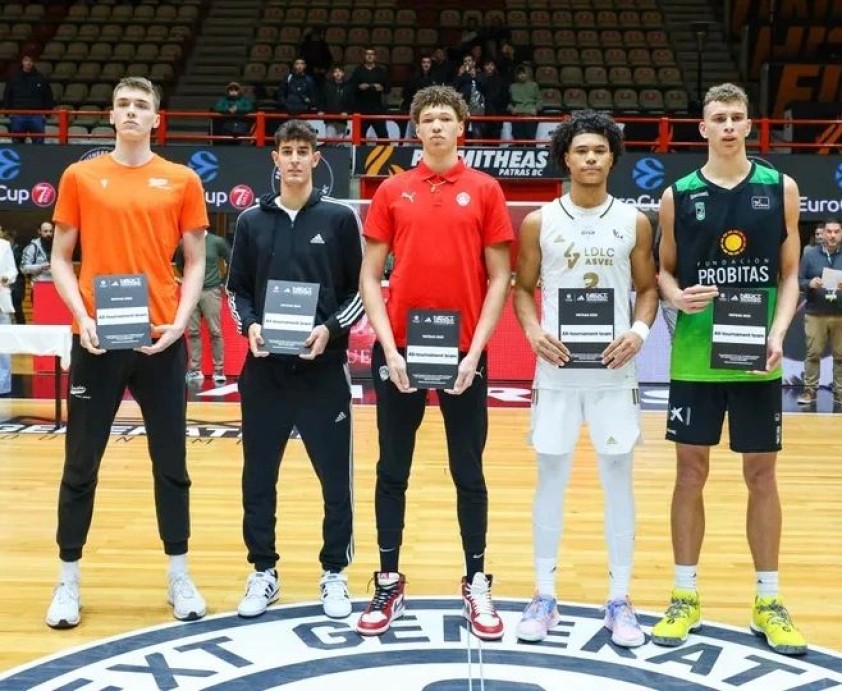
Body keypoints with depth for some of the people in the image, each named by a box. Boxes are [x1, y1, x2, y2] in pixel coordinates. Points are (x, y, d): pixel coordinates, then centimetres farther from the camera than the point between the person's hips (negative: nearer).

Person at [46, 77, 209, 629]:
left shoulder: (181, 180, 5)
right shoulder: (80, 177, 6)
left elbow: (196, 262, 6)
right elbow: (61, 258, 7)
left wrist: (179, 320, -8)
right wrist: (82, 318, -9)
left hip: (161, 340, 0)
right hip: (97, 340, 0)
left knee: (171, 464, 8)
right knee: (81, 466, 7)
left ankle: (179, 576, 21)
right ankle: (69, 580, 21)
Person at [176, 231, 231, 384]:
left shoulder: (217, 241, -4)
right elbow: (179, 264, 21)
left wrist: (224, 282, 6)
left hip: (211, 291, -3)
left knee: (215, 332, -1)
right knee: (193, 332, 3)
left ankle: (219, 370, 4)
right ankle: (195, 370, 9)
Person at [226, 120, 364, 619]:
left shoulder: (340, 218, 2)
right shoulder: (252, 221, 9)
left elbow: (360, 289, 2)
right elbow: (238, 290, 11)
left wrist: (331, 328, -13)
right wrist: (249, 325, -7)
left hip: (324, 367, -2)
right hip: (264, 368, 2)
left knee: (336, 476, 4)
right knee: (259, 475, 8)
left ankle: (335, 573, 20)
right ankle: (264, 571, 24)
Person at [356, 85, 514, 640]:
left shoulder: (485, 189, 2)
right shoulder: (392, 191, 5)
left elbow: (500, 277, 0)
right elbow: (370, 275, 4)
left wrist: (475, 350, -9)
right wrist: (389, 346, -8)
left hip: (464, 352, -1)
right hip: (399, 350, 1)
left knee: (469, 473, 8)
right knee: (393, 470, 8)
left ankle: (477, 585, 21)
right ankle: (389, 584, 20)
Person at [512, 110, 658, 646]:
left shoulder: (634, 221, 4)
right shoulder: (539, 221, 3)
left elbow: (648, 287, 8)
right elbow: (523, 288, 7)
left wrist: (640, 330, -11)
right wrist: (534, 331, -12)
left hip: (614, 368, 0)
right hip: (557, 368, 0)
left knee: (618, 480, 4)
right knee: (551, 478, 5)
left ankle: (619, 600, 17)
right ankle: (545, 596, 17)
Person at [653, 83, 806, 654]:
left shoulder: (780, 188, 3)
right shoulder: (679, 194, 2)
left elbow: (789, 274, 4)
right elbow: (663, 270, 7)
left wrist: (779, 333, -11)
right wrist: (678, 297, -15)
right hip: (695, 358, 0)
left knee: (762, 474, 8)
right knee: (691, 471, 6)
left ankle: (769, 602, 21)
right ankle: (686, 596, 19)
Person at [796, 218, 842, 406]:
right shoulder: (810, 254, 3)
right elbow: (798, 281, 1)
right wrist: (810, 284, -19)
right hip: (815, 314, -1)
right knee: (813, 354, 4)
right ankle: (810, 390, 12)